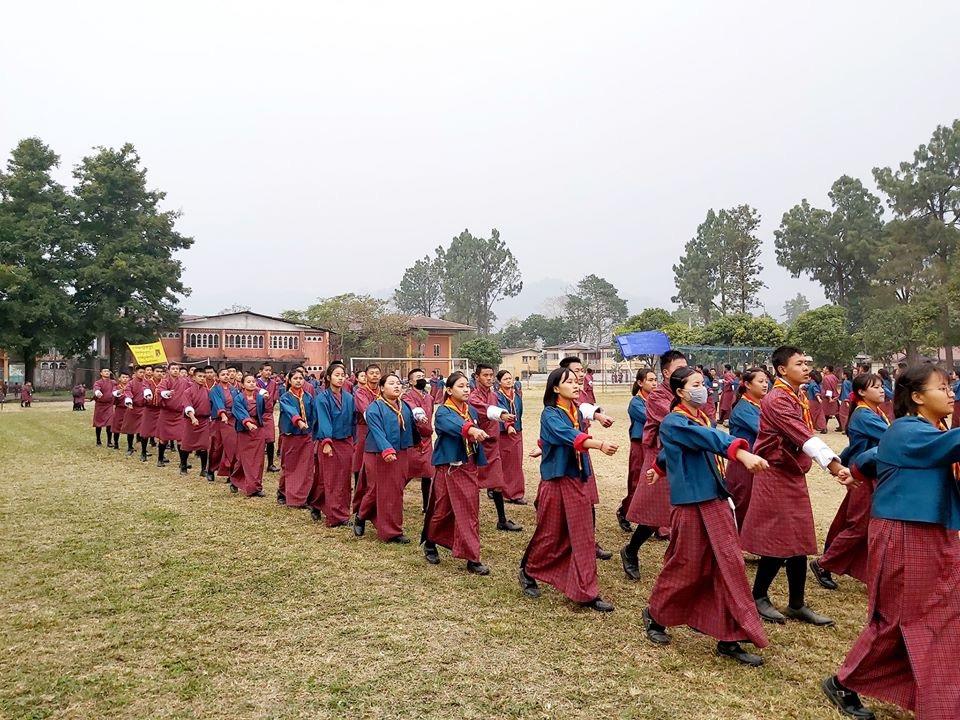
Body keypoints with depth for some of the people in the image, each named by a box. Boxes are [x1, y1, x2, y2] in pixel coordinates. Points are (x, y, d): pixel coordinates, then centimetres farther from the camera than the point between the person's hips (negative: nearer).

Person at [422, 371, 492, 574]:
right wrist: (471, 429, -55)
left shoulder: (472, 411, 8)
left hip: (469, 468, 5)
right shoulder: (443, 412, -11)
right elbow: (453, 425, -35)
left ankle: (472, 558, 3)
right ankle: (429, 544, 32)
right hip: (448, 468, -5)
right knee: (443, 510, 7)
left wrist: (478, 465, 13)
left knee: (470, 512, 2)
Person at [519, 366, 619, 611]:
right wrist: (600, 444, -48)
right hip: (556, 480, -6)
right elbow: (569, 436, -33)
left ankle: (586, 593, 8)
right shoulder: (550, 414, -14)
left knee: (582, 537, 4)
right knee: (550, 534, 6)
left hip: (578, 480, 6)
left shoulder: (577, 412, 7)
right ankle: (528, 572, 31)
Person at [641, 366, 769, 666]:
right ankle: (655, 616, 28)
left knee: (729, 565, 3)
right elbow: (708, 439, -33)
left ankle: (729, 640, 10)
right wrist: (741, 452, -49)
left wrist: (659, 467, 49)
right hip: (691, 504, -7)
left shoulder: (704, 418, 13)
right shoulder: (672, 423, -13)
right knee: (685, 567, 3)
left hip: (716, 501, 7)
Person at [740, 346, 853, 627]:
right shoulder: (776, 399, -20)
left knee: (798, 542, 11)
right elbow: (803, 437, -31)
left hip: (794, 476, 9)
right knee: (778, 542, -2)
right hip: (776, 477, -9)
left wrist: (836, 464, 2)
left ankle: (797, 604, 21)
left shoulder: (799, 396, 12)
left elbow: (805, 436, 12)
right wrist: (834, 466, -39)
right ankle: (758, 598, 16)